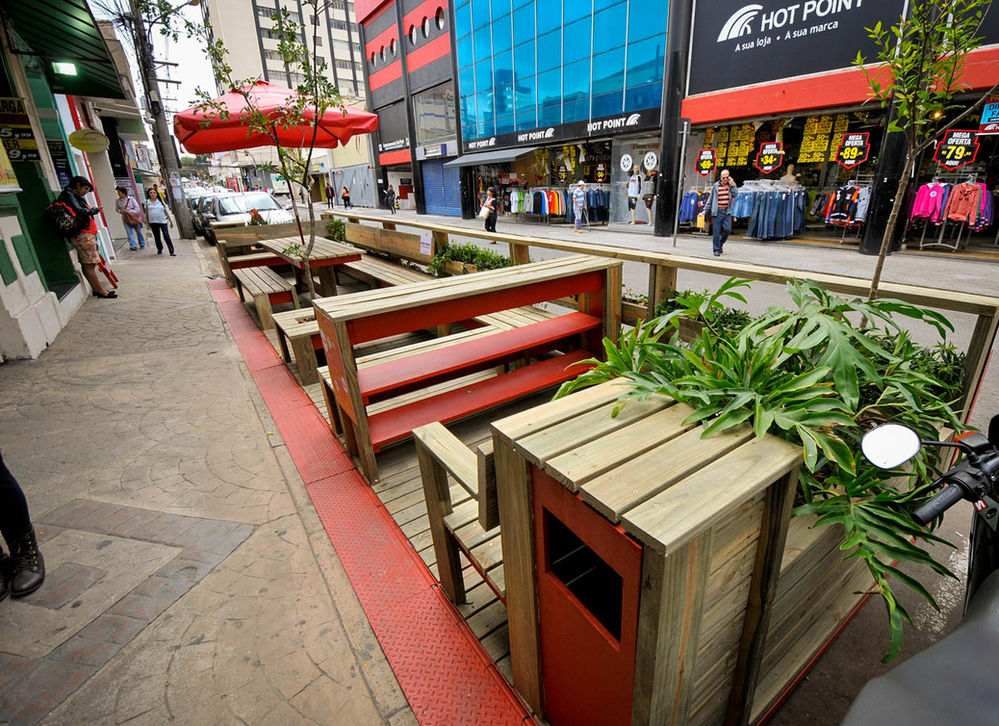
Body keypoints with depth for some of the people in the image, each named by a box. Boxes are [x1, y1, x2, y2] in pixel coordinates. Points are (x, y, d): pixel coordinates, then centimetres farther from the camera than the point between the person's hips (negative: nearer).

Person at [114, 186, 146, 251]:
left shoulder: (131, 199, -3)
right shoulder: (118, 201, 4)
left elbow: (137, 208, -5)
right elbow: (117, 209, 15)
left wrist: (130, 212, -13)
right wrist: (121, 211, -7)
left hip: (134, 217, -1)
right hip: (126, 219, 2)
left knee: (138, 231, 7)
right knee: (129, 233, -8)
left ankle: (142, 244, 22)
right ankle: (133, 246, -11)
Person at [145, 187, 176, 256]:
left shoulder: (160, 201, 8)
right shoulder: (147, 202, 8)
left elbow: (166, 211, 10)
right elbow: (146, 213, 11)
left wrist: (170, 220, 6)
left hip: (163, 221, -2)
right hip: (153, 222, 2)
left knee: (166, 236, -9)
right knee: (157, 237, 8)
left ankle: (172, 251, -10)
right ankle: (159, 250, 21)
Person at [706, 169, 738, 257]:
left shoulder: (732, 184, 8)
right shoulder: (716, 186, 5)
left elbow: (735, 194, -4)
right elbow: (710, 198, 11)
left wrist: (732, 185, -10)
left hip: (727, 211, 1)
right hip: (717, 211, -1)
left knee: (727, 229, -8)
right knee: (716, 232, -3)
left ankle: (720, 243, 18)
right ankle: (716, 249, 6)